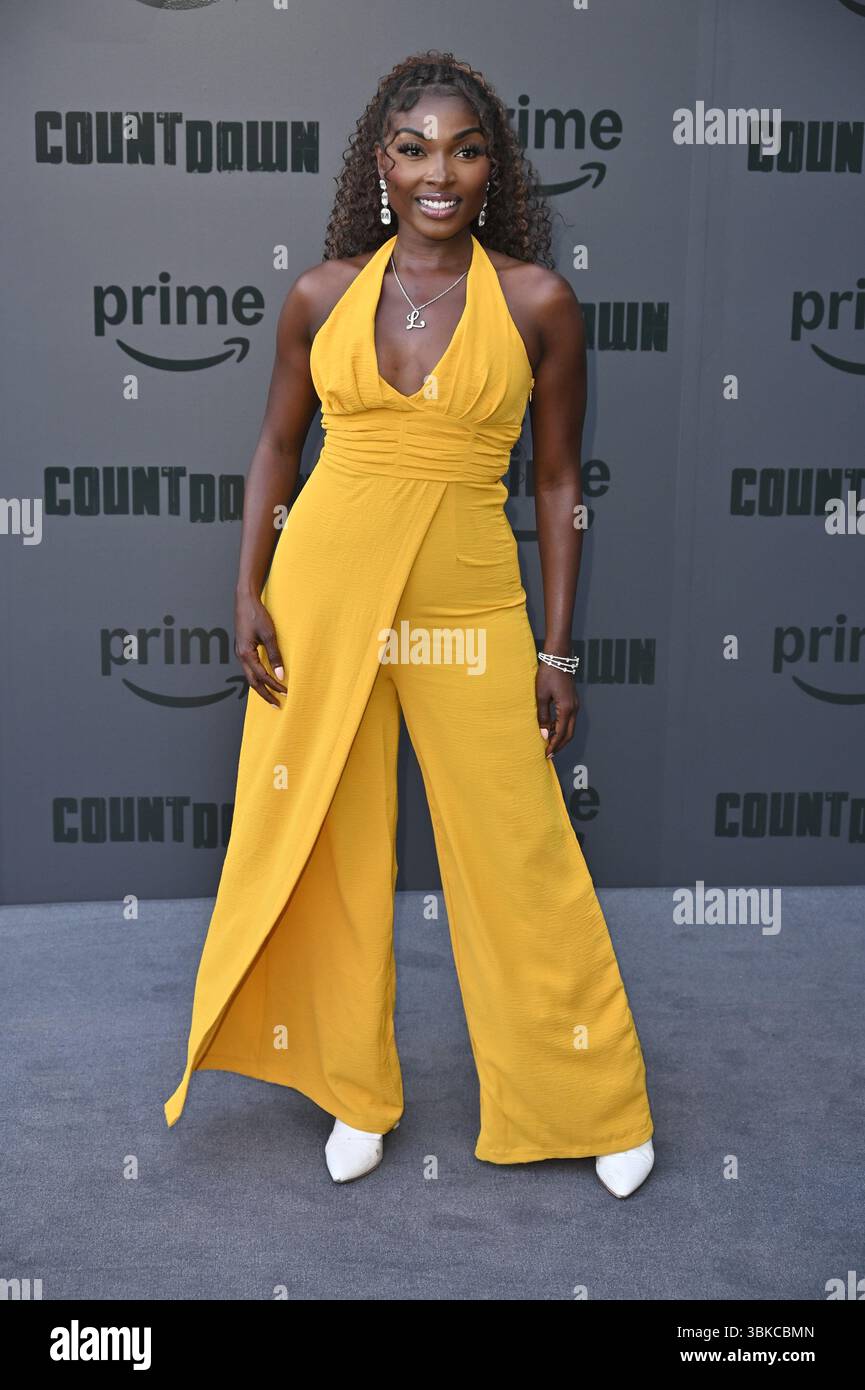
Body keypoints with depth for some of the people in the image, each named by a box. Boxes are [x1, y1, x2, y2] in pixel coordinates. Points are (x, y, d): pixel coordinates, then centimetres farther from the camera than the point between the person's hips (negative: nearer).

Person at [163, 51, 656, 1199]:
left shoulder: (538, 302, -1)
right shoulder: (322, 296, 4)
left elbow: (558, 480, 2)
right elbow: (276, 446, 12)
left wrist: (558, 649, 0)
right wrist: (249, 592, 2)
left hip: (468, 608, -2)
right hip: (323, 593, 2)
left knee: (519, 855, 3)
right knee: (327, 848, 10)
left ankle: (593, 1104, 25)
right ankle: (355, 1088, 32)